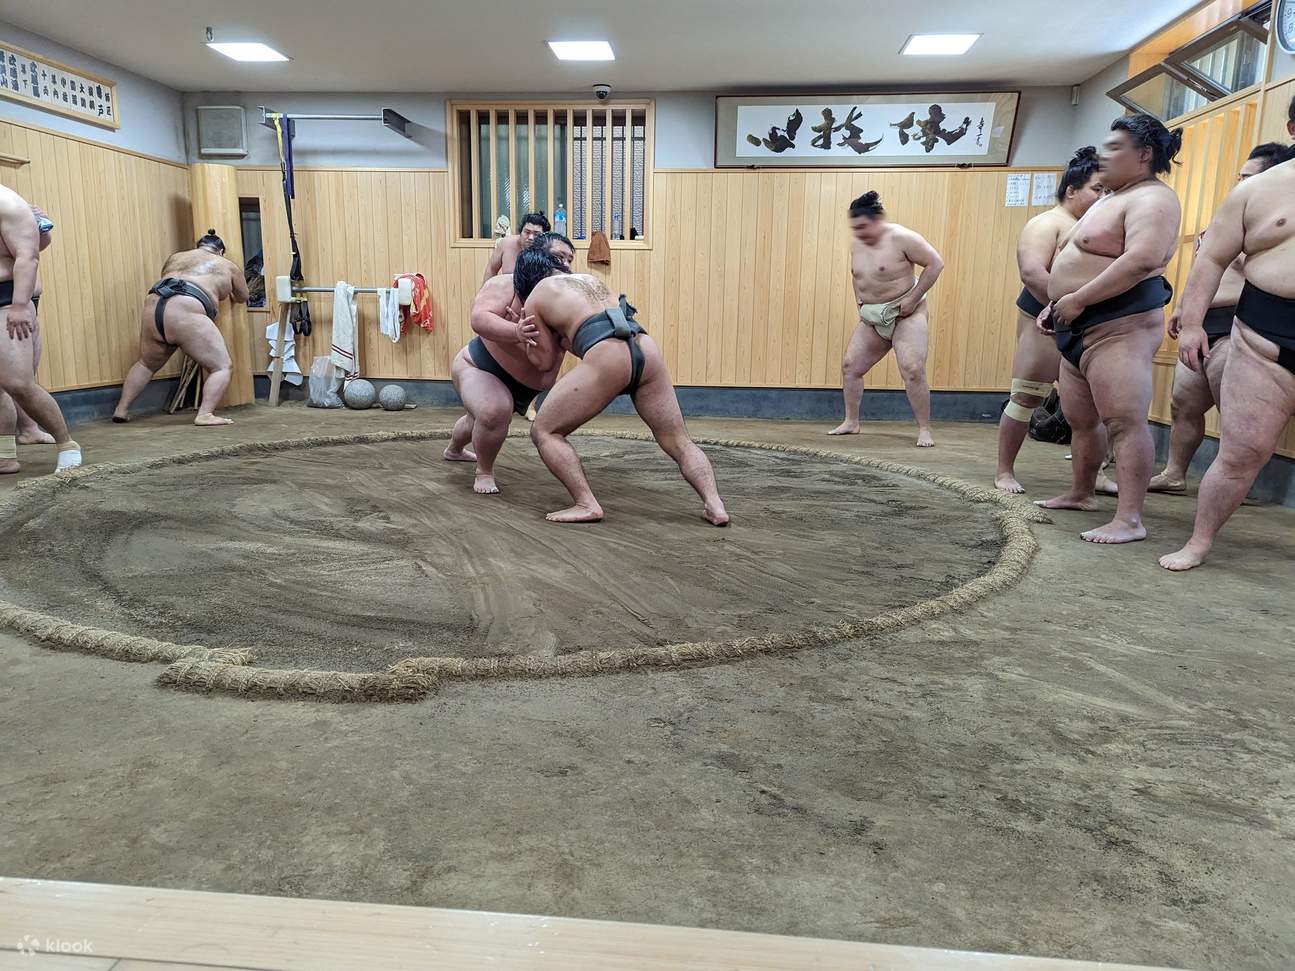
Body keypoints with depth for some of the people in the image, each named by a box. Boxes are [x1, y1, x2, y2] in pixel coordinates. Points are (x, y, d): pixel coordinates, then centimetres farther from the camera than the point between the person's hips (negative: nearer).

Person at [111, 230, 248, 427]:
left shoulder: (175, 257, 31)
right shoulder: (229, 267, 21)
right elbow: (242, 298, 35)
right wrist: (228, 292, 58)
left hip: (153, 306, 6)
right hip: (186, 313, -6)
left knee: (146, 364, 27)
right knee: (223, 367, -1)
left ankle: (121, 410, 31)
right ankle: (205, 414, -18)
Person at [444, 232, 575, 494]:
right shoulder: (507, 284, -23)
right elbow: (480, 319, -40)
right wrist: (518, 333, -57)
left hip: (522, 385, 7)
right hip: (477, 366, -7)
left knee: (481, 417, 32)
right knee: (494, 410, -37)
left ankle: (454, 451, 66)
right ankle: (484, 473, -12)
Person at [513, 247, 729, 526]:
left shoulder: (534, 301, 20)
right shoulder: (590, 278, 33)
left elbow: (546, 361, 23)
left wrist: (526, 337, 35)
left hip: (606, 357, -5)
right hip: (646, 348, 5)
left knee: (544, 432, 9)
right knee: (679, 443, 13)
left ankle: (586, 505, -2)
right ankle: (714, 505, -3)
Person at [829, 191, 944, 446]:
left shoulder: (900, 238, -17)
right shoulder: (857, 244, 4)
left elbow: (935, 264, -16)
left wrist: (913, 298, -18)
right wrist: (858, 299, 8)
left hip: (905, 314, -7)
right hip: (872, 318, 7)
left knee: (912, 371, -17)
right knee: (850, 366, 5)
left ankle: (924, 430, -7)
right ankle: (851, 422, 18)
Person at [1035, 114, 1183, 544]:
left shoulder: (1151, 199, -9)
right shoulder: (1111, 199, 24)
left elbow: (1142, 259, -26)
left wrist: (1078, 299, -23)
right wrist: (1056, 304, 16)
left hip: (1119, 325, -11)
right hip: (1082, 328, 11)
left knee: (1125, 421, -13)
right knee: (1080, 419, 17)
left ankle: (1130, 520, -14)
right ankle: (1081, 493, 33)